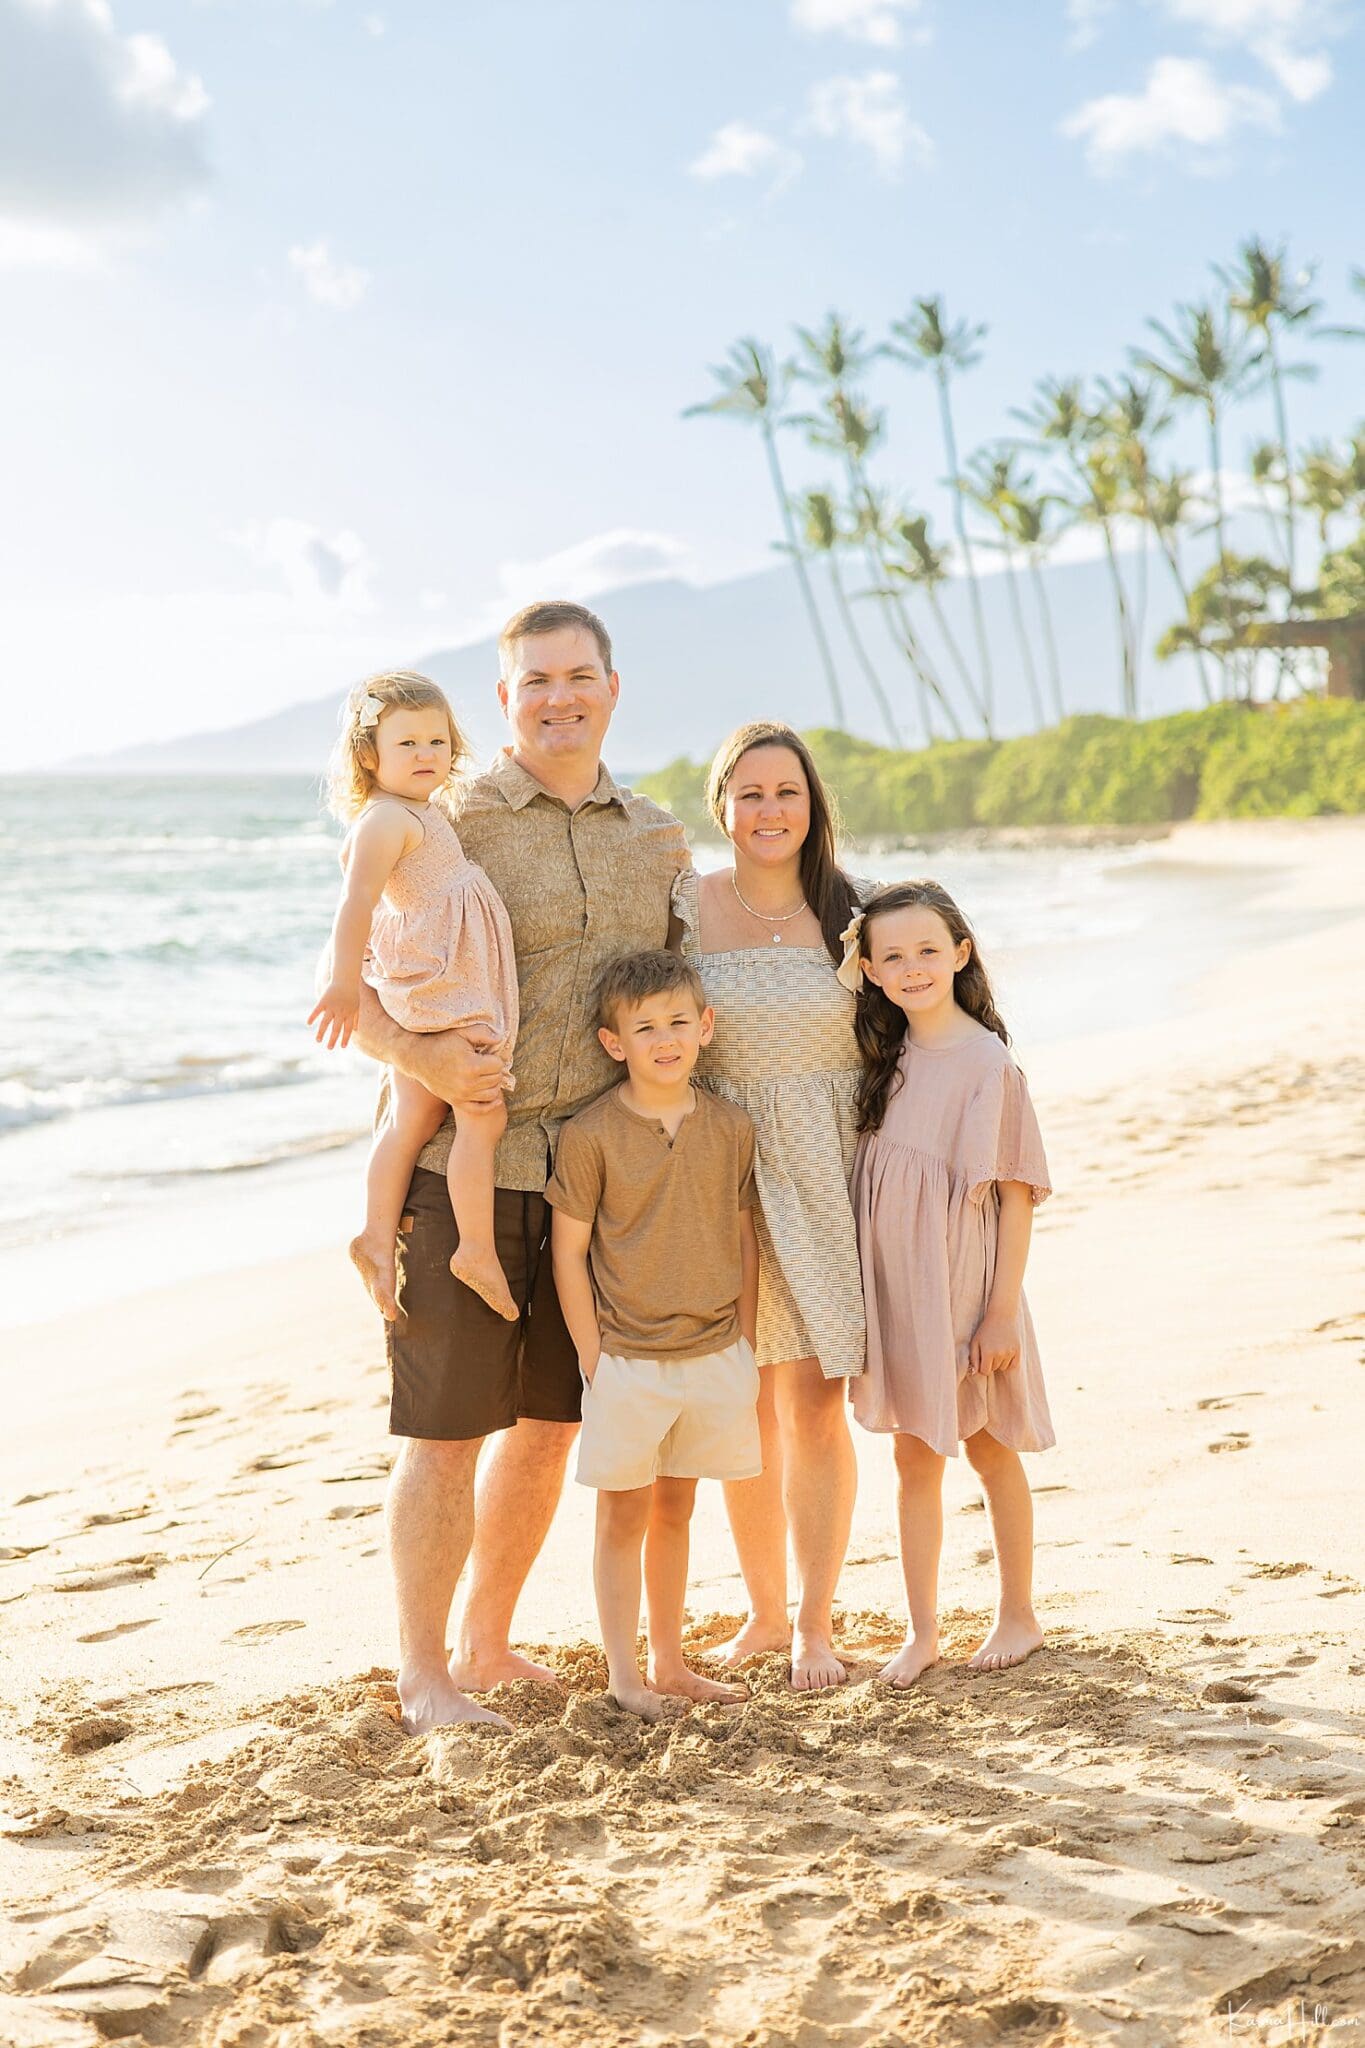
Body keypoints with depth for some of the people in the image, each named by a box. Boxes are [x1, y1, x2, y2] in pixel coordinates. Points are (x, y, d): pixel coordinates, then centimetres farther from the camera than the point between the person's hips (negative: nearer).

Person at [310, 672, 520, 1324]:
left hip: (419, 993, 10)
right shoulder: (386, 818, -15)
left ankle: (377, 1237, 17)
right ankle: (477, 1251, 2)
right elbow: (356, 902, -26)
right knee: (484, 1116, -5)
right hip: (444, 986, -10)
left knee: (412, 1119, 12)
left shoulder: (424, 814, 17)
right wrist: (344, 983, -33)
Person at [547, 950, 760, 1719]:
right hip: (628, 1360, -4)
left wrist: (745, 1351, 6)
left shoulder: (731, 1127, 0)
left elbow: (745, 1241, 8)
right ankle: (624, 1673, 16)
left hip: (713, 1357, 4)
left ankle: (671, 1662, 27)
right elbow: (569, 1253, -8)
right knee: (624, 1517, 6)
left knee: (675, 1511, 16)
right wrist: (593, 1359, -9)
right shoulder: (591, 1135, -11)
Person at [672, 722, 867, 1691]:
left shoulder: (851, 912, 0)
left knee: (816, 1402, -1)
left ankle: (816, 1624, 12)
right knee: (746, 1409, 7)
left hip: (825, 1178, 0)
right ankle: (766, 1610, 24)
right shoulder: (684, 905, -1)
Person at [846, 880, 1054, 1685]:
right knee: (915, 1459, 10)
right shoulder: (887, 1059, 5)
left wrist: (1003, 1309, -14)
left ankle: (1019, 1614, 27)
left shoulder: (987, 1061, -13)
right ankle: (922, 1632, 18)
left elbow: (1017, 1192, -12)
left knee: (990, 1452, 11)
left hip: (964, 1285, -5)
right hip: (898, 1289, 5)